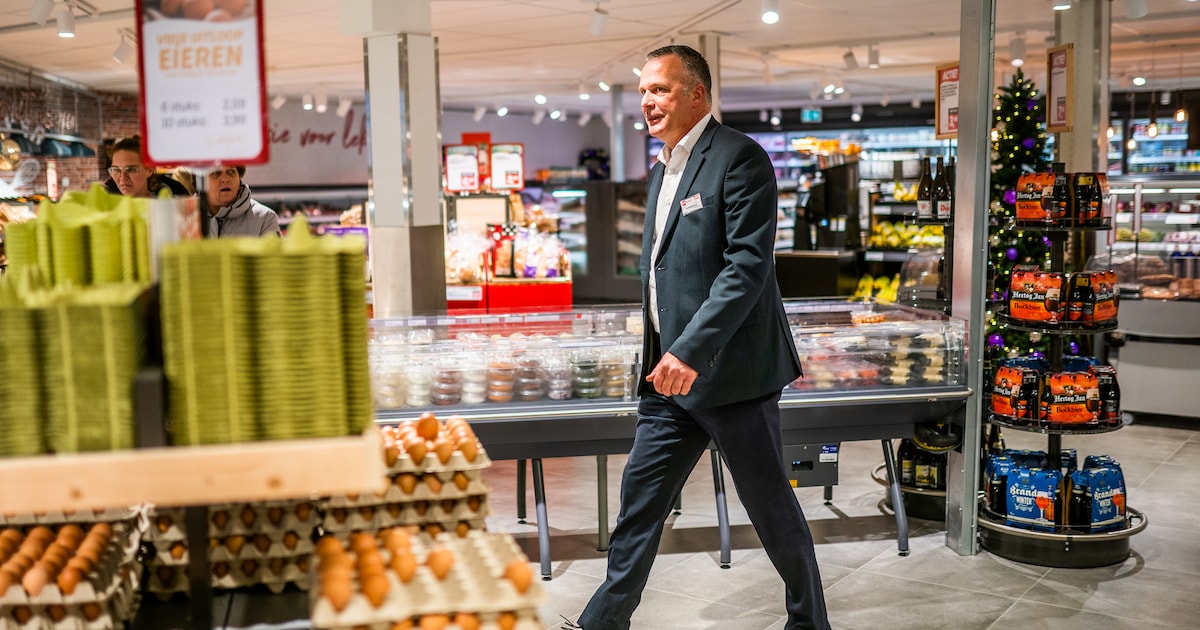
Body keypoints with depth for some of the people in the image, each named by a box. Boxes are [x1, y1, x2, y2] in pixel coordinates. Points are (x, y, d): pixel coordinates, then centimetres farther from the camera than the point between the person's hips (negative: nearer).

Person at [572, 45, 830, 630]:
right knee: (639, 500, 13)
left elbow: (748, 265, -21)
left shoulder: (741, 158, -12)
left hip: (730, 370, -8)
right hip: (671, 373, 8)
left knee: (771, 506, 7)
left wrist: (691, 350, -27)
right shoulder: (662, 171, 17)